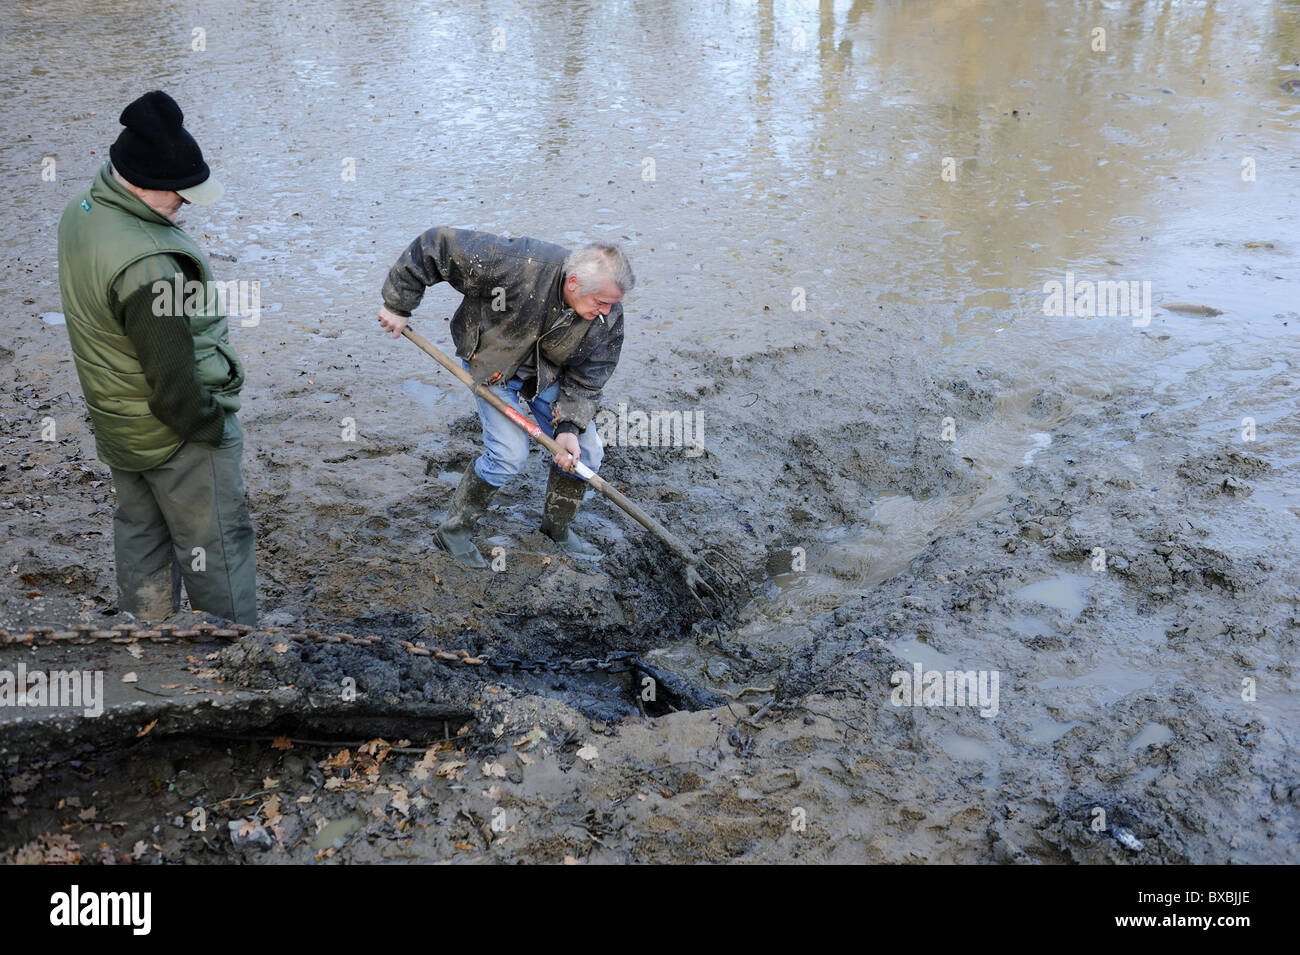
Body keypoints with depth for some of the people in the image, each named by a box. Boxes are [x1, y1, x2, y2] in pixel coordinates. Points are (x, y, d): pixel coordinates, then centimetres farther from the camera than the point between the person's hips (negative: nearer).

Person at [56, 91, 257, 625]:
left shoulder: (81, 213, -2)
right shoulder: (145, 265, -33)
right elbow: (174, 377, -28)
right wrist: (211, 426, -11)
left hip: (115, 424, 9)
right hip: (176, 434, -9)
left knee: (138, 535, 22)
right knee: (215, 546, 7)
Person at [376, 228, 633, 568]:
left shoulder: (607, 317, -23)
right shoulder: (517, 266, -40)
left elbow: (586, 378, -11)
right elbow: (435, 246, -32)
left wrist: (569, 428, -23)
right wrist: (397, 306, -21)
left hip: (548, 372, 5)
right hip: (493, 365, -5)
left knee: (584, 452, 2)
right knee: (509, 454, -16)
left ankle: (557, 527, 26)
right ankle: (453, 528, 6)